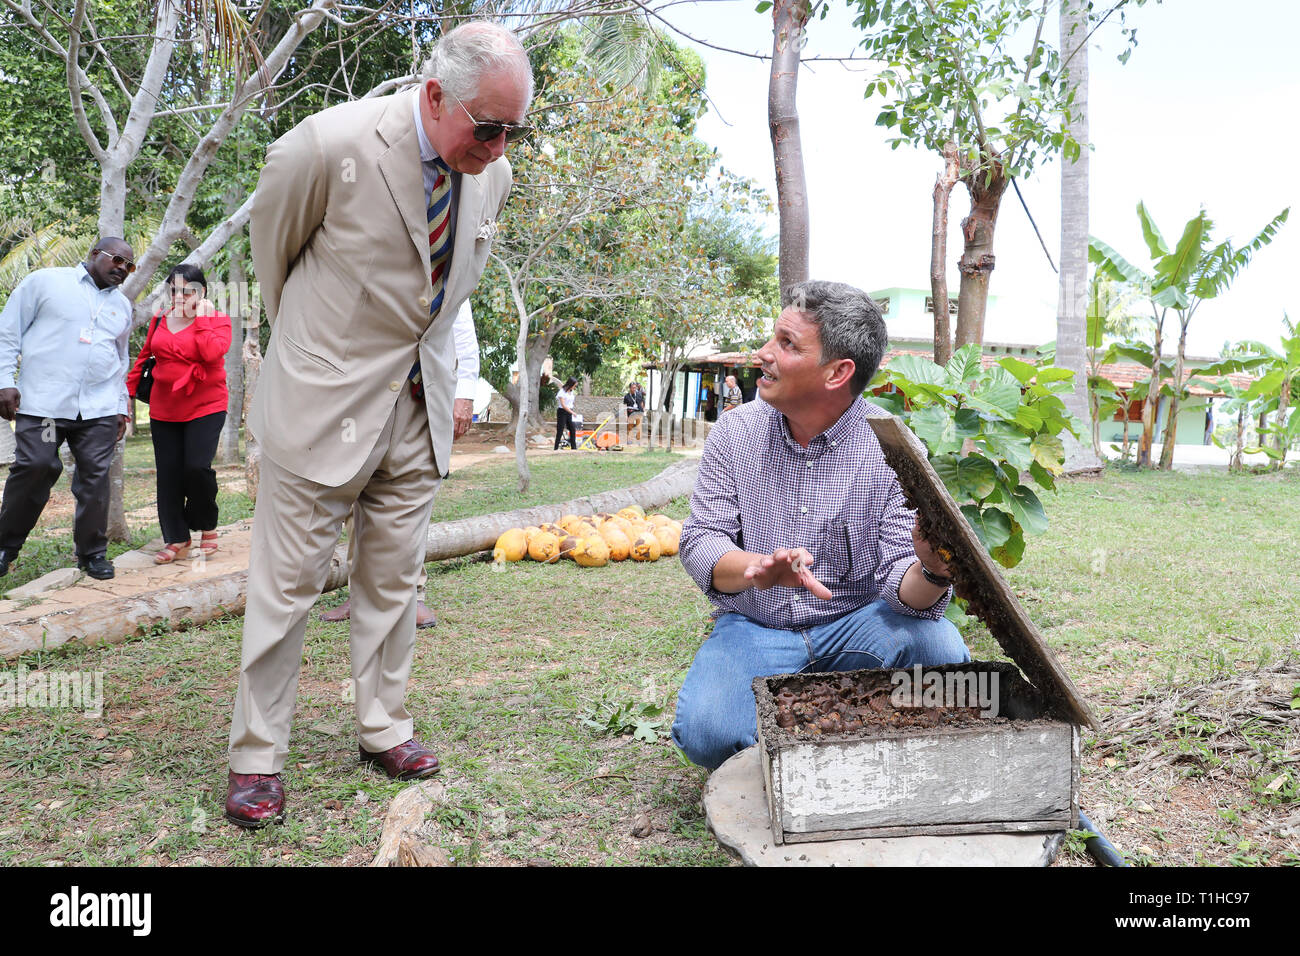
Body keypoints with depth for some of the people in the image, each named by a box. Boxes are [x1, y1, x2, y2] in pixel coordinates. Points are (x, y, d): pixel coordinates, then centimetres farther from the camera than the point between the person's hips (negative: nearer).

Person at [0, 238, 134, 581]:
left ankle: (92, 552, 11)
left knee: (95, 478, 0)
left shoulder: (122, 305, 20)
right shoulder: (45, 282, 5)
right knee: (33, 470, -6)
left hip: (99, 411, 4)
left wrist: (121, 407, 21)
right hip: (42, 404, -4)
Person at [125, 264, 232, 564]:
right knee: (168, 475, 2)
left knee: (197, 467, -17)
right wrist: (128, 390, 16)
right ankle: (176, 540, 11)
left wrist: (201, 317, -12)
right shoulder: (160, 320, 10)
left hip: (206, 407, -4)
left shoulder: (217, 320, -2)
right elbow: (144, 356, 21)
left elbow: (212, 352, -22)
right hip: (164, 410, 5)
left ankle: (207, 527, 8)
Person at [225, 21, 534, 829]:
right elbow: (272, 247, 0)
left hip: (419, 404, 5)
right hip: (326, 398, -5)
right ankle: (258, 756, 16)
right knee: (289, 580, 3)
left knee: (394, 578, 13)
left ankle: (384, 729, 28)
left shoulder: (493, 175, -1)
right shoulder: (331, 146, -19)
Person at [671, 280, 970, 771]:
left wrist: (933, 572, -42)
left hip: (855, 627, 0)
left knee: (935, 644, -31)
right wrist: (757, 567, -31)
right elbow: (701, 541, -8)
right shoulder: (734, 432, -3)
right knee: (707, 733, -27)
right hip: (755, 629, 1)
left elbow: (902, 580, -16)